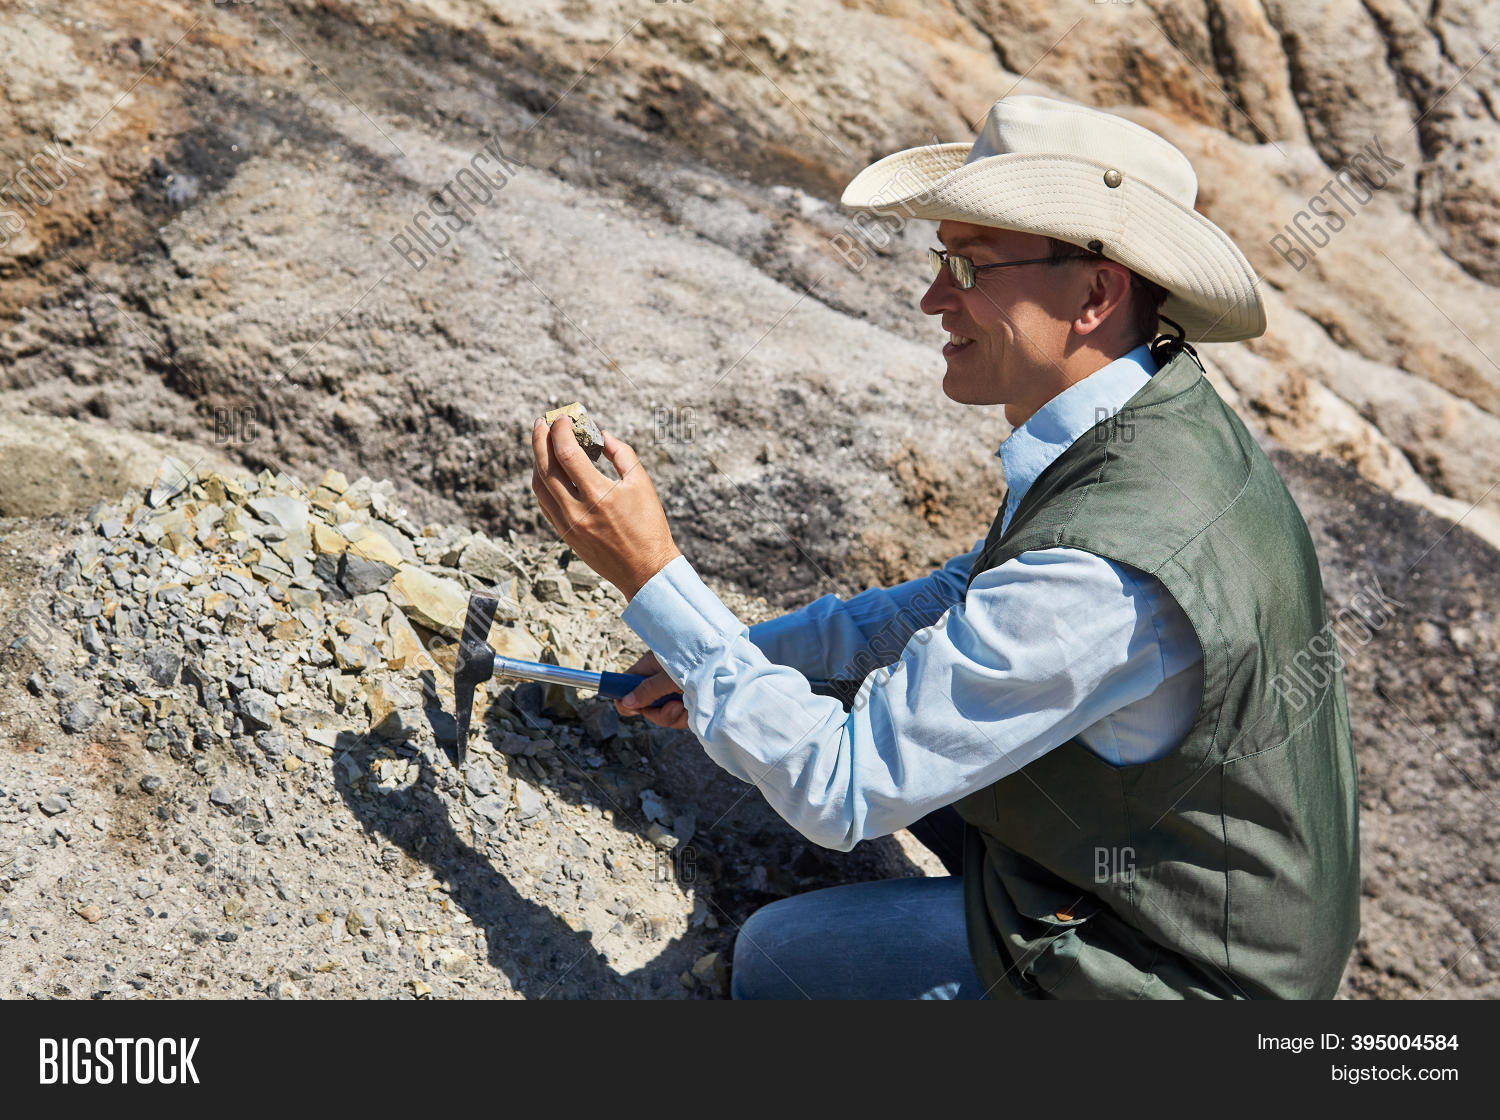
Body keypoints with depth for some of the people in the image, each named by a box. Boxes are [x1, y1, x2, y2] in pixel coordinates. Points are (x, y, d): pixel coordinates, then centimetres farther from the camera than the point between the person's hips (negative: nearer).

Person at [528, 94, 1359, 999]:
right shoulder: (1169, 417, -6)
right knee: (916, 705, 14)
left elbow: (841, 791, -30)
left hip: (1185, 969, -8)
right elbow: (982, 596, 9)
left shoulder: (1108, 568, -36)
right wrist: (744, 654, 5)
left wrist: (651, 576, -27)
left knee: (776, 953, 1)